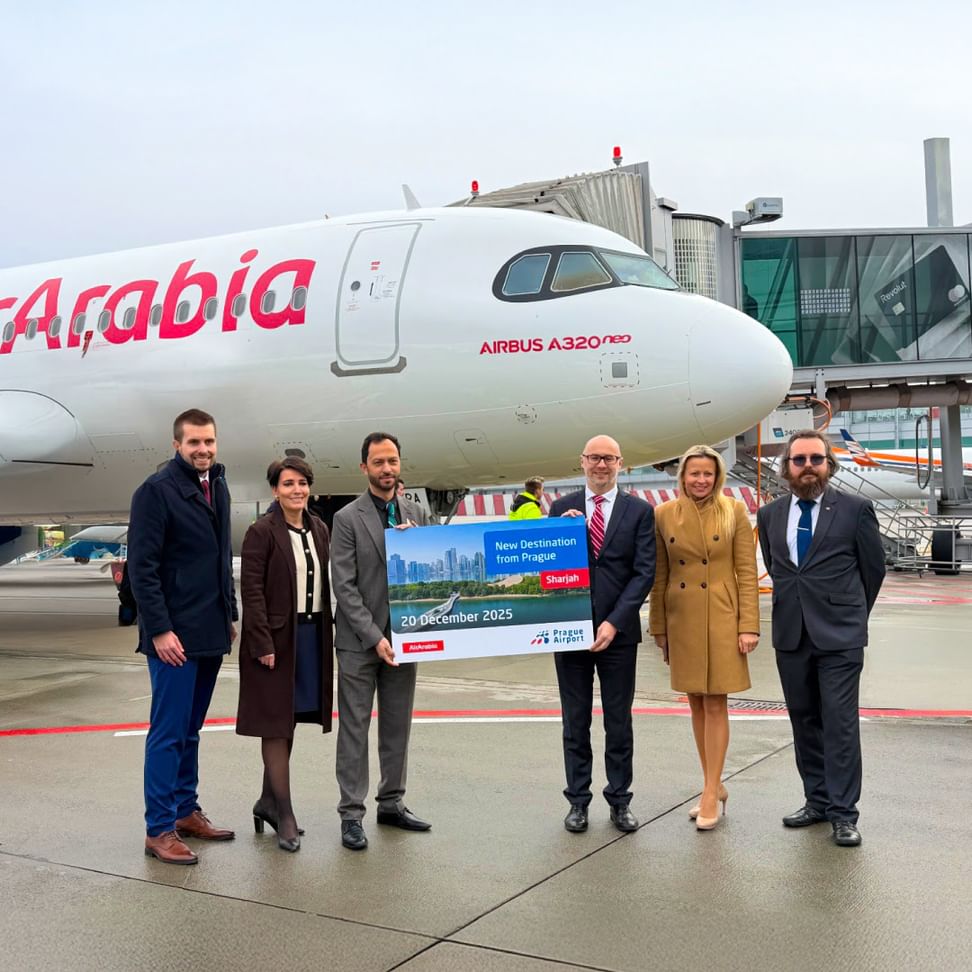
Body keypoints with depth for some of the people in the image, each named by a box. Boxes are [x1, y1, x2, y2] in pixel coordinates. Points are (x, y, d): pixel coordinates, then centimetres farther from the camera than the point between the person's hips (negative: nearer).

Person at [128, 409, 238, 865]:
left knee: (190, 730, 15)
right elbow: (142, 567, -14)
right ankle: (159, 829, 5)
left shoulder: (217, 487, 12)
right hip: (175, 635, -7)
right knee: (169, 732, -2)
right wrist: (159, 629, -18)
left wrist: (229, 614, 16)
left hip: (211, 633, 7)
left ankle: (186, 811, 24)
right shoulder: (156, 490, -11)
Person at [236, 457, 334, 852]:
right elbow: (251, 589, -13)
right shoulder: (262, 532, -10)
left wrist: (329, 631, 8)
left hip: (312, 633, 7)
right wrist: (263, 643, -18)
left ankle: (268, 801, 27)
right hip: (277, 635, -7)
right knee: (275, 722, -1)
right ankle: (284, 813, 5)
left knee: (288, 720, 14)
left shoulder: (318, 528, 9)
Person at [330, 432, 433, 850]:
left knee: (398, 726, 12)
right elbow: (344, 586, -11)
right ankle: (351, 813, 8)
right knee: (354, 728, 1)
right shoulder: (347, 518, -6)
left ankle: (392, 803, 23)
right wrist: (374, 637, -17)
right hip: (359, 641, -4)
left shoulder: (417, 514, 8)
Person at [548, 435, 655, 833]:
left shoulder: (639, 511, 1)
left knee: (619, 722, 8)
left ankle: (619, 801, 19)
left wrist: (615, 622, -13)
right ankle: (578, 801, 18)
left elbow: (644, 573, -5)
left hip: (617, 632, -1)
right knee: (575, 722, 9)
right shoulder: (562, 508, 5)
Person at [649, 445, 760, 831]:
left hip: (721, 618, -3)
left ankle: (711, 793, 6)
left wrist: (749, 625, -9)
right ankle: (714, 785, 24)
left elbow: (747, 571, -4)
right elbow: (659, 576, 6)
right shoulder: (664, 514, 1)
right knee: (696, 704, 10)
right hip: (682, 619, 3)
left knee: (715, 704, -1)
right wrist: (658, 627, 6)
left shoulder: (734, 511, -4)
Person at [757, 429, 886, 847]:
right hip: (791, 635, 4)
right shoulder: (770, 515, 7)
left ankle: (843, 813, 4)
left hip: (839, 636, -4)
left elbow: (873, 569, 5)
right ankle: (818, 800, 23)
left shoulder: (855, 510, -4)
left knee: (840, 723, -4)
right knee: (804, 720, 11)